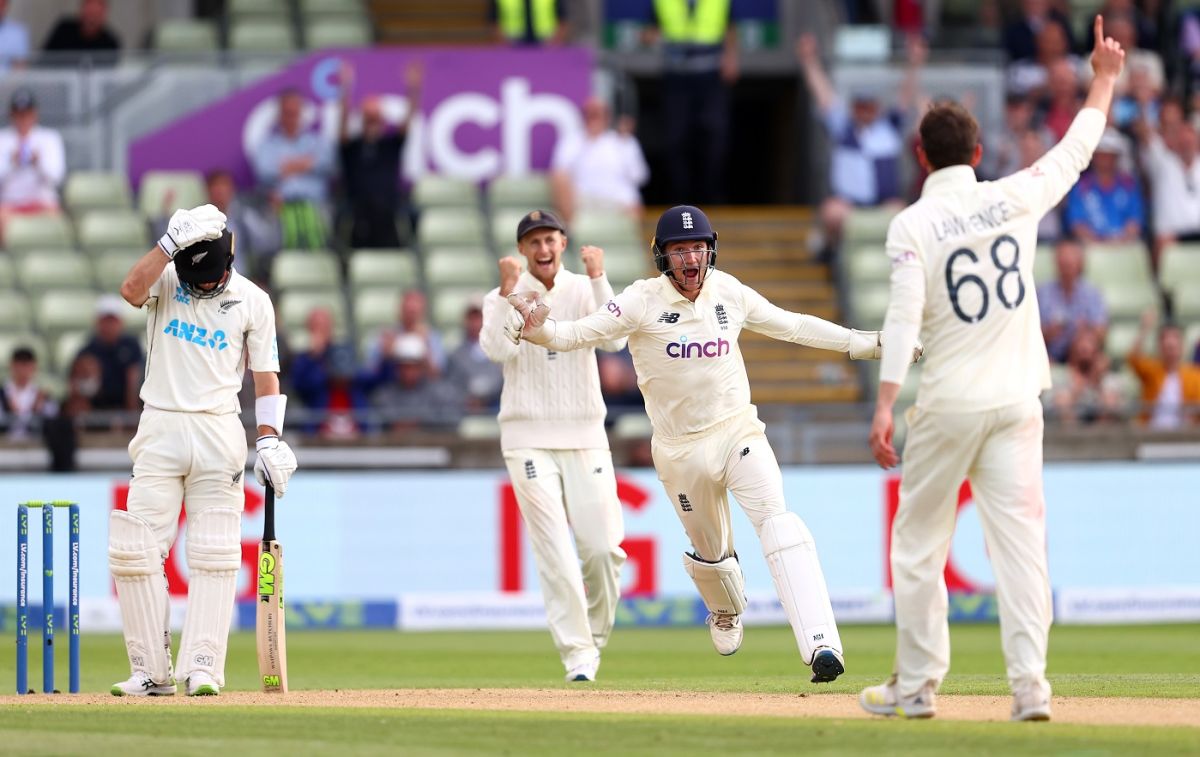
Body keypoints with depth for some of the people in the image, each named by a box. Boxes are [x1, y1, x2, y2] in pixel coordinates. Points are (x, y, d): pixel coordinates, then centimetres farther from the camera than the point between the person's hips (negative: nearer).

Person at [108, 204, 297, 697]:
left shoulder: (252, 301, 4)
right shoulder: (166, 281, 5)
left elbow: (266, 376, 5)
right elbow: (131, 290, -18)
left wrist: (269, 439, -8)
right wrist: (172, 242, -22)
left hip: (219, 432, 0)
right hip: (160, 429, 0)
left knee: (214, 556, -5)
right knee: (133, 549, -6)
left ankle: (202, 667, -5)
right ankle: (151, 671, -1)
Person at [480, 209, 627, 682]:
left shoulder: (585, 292, 6)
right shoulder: (503, 299, 3)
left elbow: (614, 339, -12)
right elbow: (497, 349, -16)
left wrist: (598, 278, -18)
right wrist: (508, 291, -21)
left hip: (585, 438, 2)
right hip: (529, 441, -2)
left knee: (603, 549, -3)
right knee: (555, 553, -10)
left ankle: (594, 637, 20)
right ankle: (577, 656, -8)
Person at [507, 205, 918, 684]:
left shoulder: (728, 293, 0)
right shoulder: (643, 302, -11)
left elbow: (791, 326, 13)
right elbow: (576, 334, -19)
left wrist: (865, 343, 13)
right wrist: (535, 328, -41)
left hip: (738, 433, 1)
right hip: (680, 451, 0)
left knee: (777, 522, -22)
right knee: (711, 553, 14)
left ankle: (820, 644, -32)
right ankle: (726, 610, 53)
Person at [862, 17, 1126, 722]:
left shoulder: (913, 224, -6)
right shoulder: (1014, 199, 2)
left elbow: (904, 317, -16)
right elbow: (1075, 152, 18)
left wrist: (885, 405, -20)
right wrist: (1105, 78, 31)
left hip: (947, 405, -2)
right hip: (1016, 402, 2)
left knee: (920, 544, 10)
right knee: (1019, 539, -2)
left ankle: (917, 684, 12)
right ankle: (1030, 685, -12)